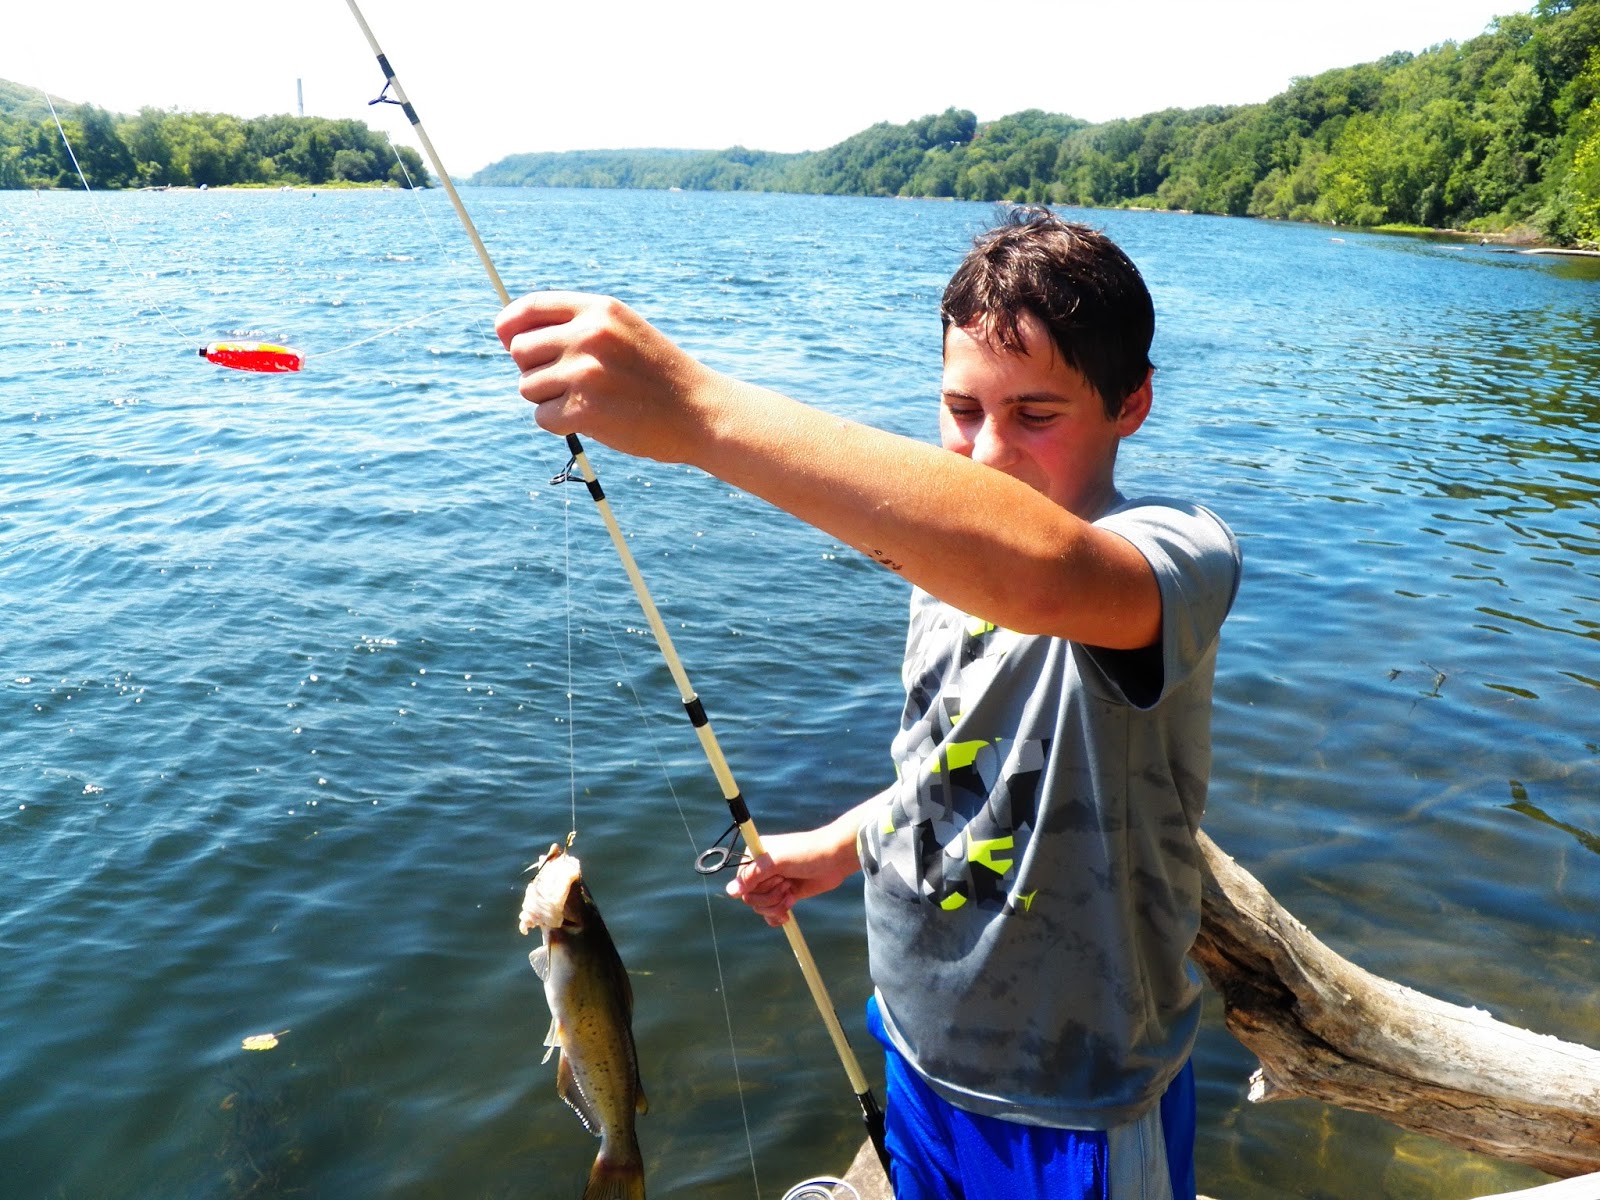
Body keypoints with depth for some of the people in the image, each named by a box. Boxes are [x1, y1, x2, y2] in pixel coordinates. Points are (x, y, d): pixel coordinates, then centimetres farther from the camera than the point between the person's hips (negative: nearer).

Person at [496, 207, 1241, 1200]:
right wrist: (844, 845, 3)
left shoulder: (1179, 553, -26)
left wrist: (703, 410, -51)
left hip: (1073, 1118, -6)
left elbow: (1042, 574, -50)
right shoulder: (945, 555, 1)